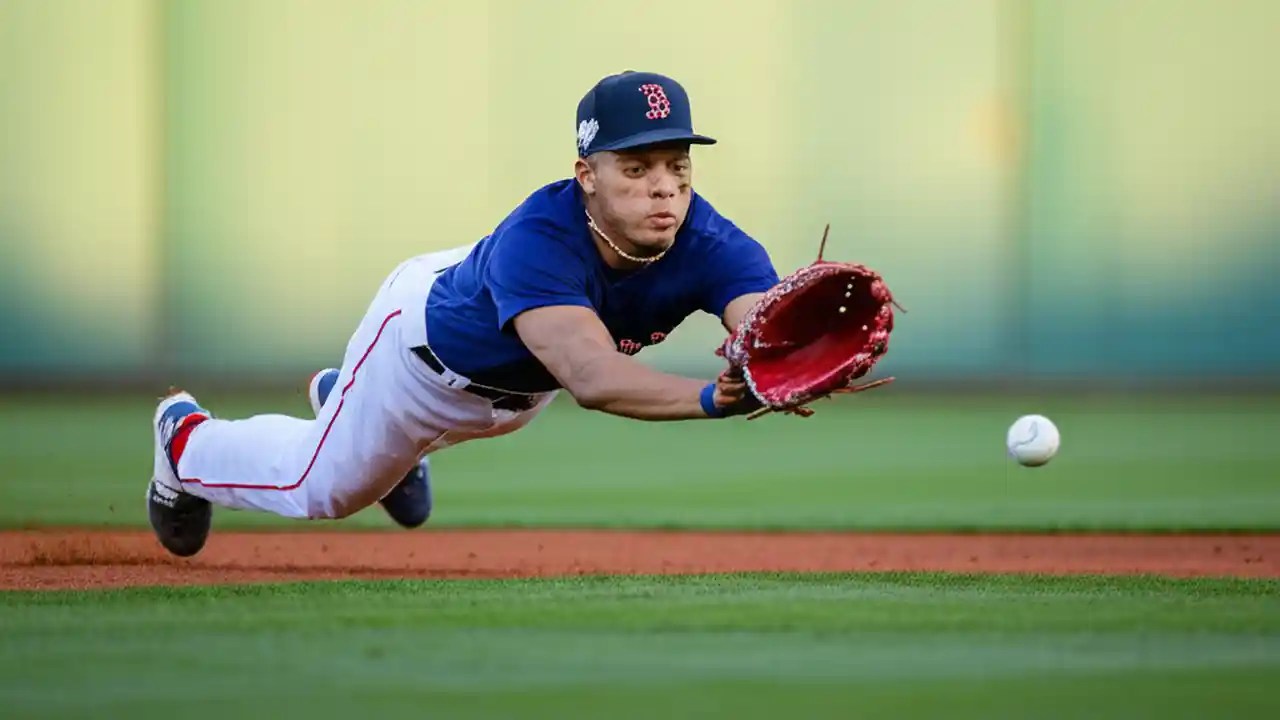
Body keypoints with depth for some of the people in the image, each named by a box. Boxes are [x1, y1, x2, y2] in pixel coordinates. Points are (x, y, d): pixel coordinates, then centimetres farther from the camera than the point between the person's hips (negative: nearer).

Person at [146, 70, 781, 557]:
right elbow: (590, 377, -62)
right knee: (320, 487, 20)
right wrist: (707, 399, -80)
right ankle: (186, 435, 50)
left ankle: (344, 393, 66)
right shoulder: (537, 240, -48)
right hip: (427, 335, -5)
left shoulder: (708, 245, -35)